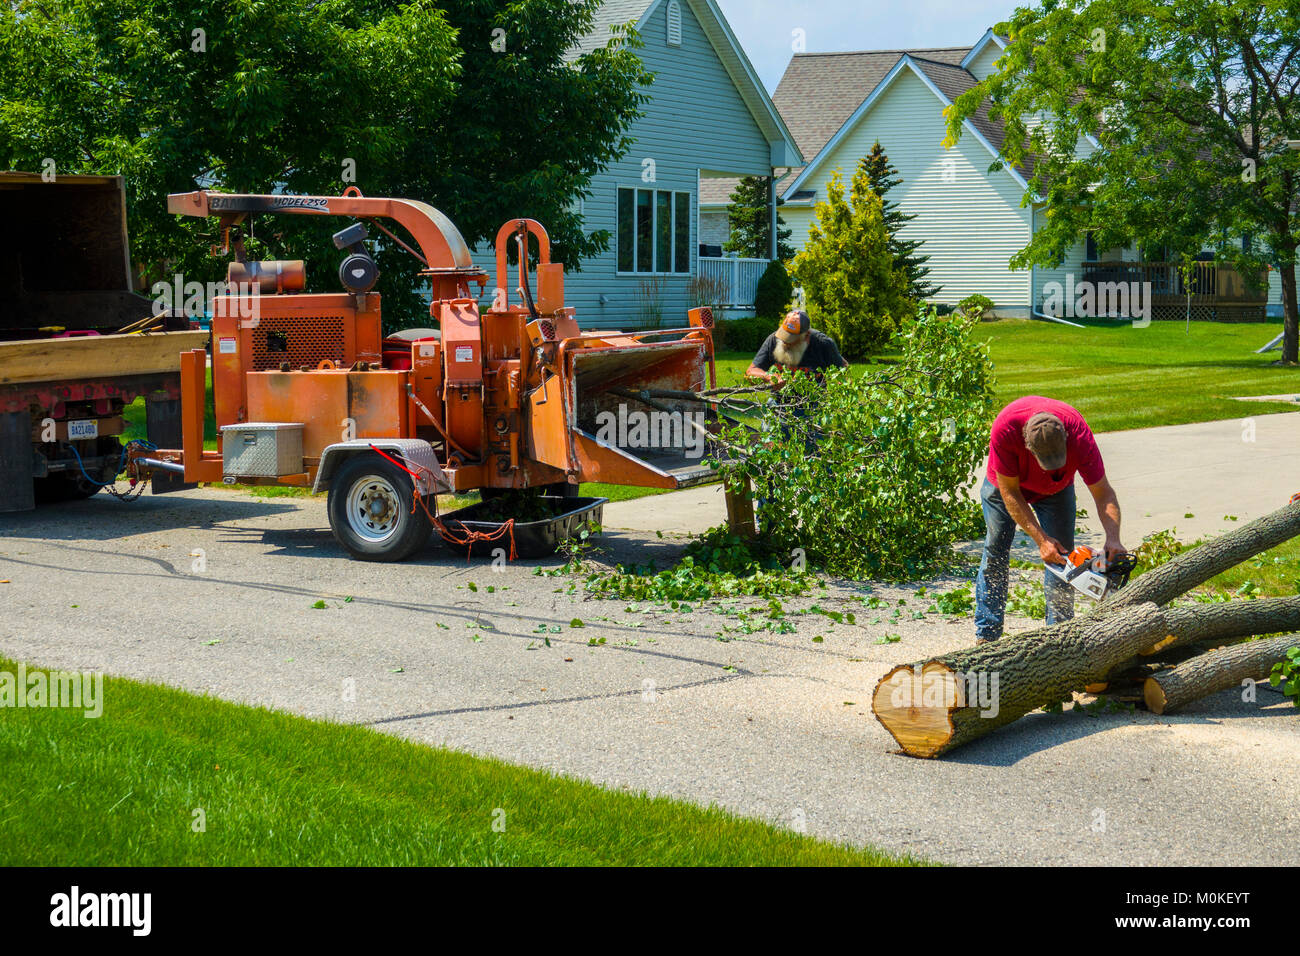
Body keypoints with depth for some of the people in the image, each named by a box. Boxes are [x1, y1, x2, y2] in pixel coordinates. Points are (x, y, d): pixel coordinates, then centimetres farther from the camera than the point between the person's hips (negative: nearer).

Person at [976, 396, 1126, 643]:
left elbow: (1104, 494, -32)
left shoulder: (1078, 433, -39)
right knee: (995, 552, -2)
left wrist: (1113, 539, -47)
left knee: (1061, 557, -8)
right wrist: (1041, 539, -37)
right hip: (1005, 482, -1)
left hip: (1056, 490, 1)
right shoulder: (1005, 428, -42)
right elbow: (1009, 493, -32)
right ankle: (986, 635, 5)